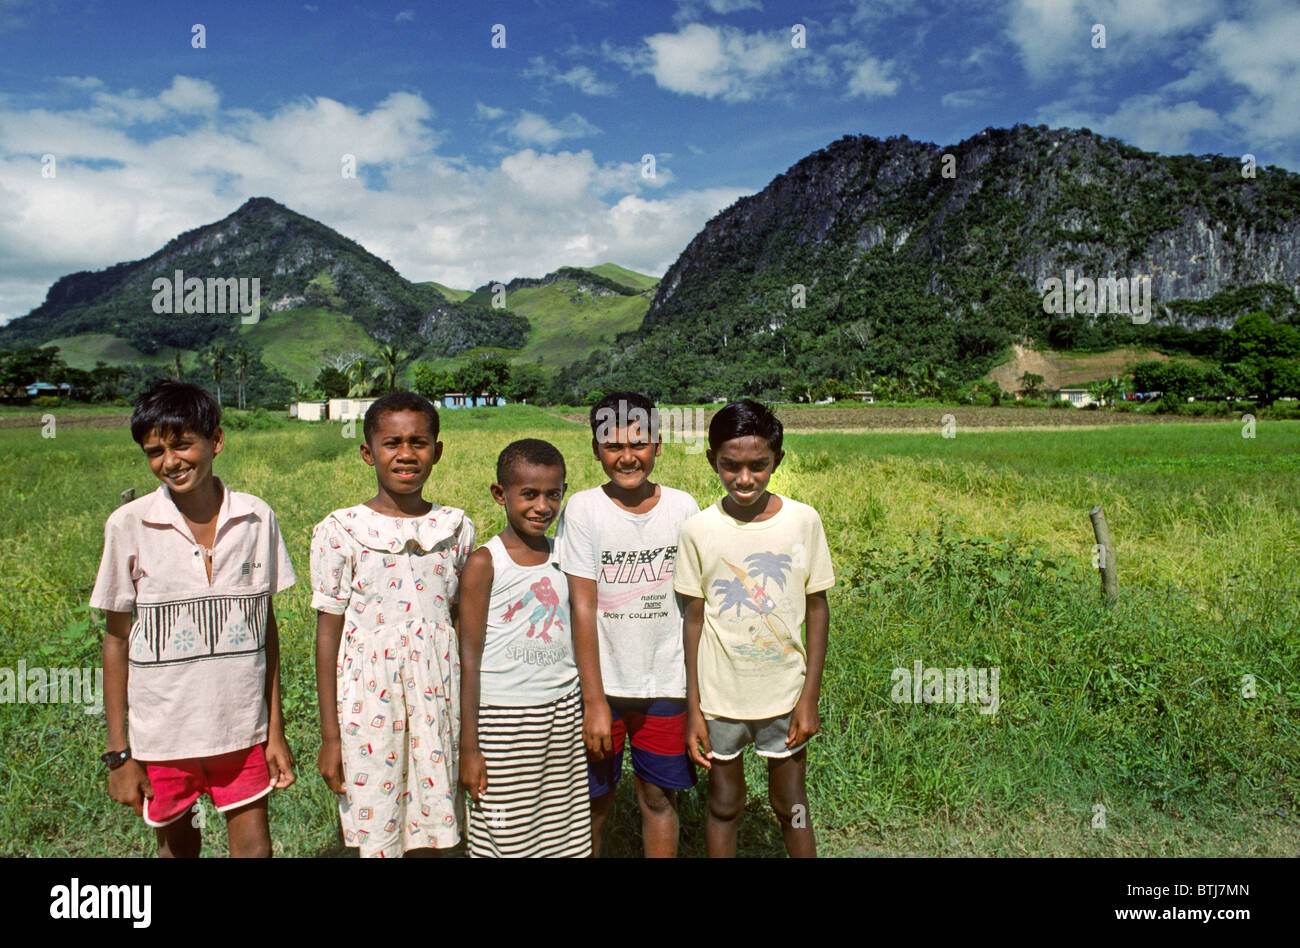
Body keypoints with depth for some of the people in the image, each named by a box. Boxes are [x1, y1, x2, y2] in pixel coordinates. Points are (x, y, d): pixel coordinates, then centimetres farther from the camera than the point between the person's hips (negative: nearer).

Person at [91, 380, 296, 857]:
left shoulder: (256, 519, -4)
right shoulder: (129, 525, -8)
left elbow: (266, 627, 2)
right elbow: (117, 640, -1)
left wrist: (276, 731, 3)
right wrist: (119, 753, -1)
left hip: (241, 732, 1)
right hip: (162, 738, 0)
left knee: (254, 847, 5)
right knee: (178, 846, 16)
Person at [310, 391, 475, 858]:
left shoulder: (457, 529, 1)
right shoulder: (340, 532, -6)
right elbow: (329, 634, -2)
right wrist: (329, 736, -1)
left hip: (438, 700, 2)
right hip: (369, 703, -2)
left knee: (430, 836, 13)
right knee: (376, 839, 9)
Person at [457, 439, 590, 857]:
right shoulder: (485, 563, -9)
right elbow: (470, 658, -9)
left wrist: (590, 713, 13)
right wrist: (468, 748, -9)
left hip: (563, 712, 4)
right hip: (504, 716, -4)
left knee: (559, 836, 10)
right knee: (507, 838, 4)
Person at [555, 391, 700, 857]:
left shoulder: (682, 507, -2)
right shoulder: (583, 509, -9)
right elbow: (583, 608, -10)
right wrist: (595, 701, -11)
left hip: (667, 683, 2)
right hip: (601, 683, -1)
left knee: (659, 798, 13)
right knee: (594, 801, 10)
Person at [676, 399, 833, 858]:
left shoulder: (803, 520, -8)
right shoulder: (698, 529, -9)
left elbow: (817, 608, -1)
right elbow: (694, 618, -3)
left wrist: (810, 696, -3)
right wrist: (693, 707, -2)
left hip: (784, 695, 0)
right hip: (719, 698, 0)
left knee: (791, 806, 14)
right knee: (724, 806, 15)